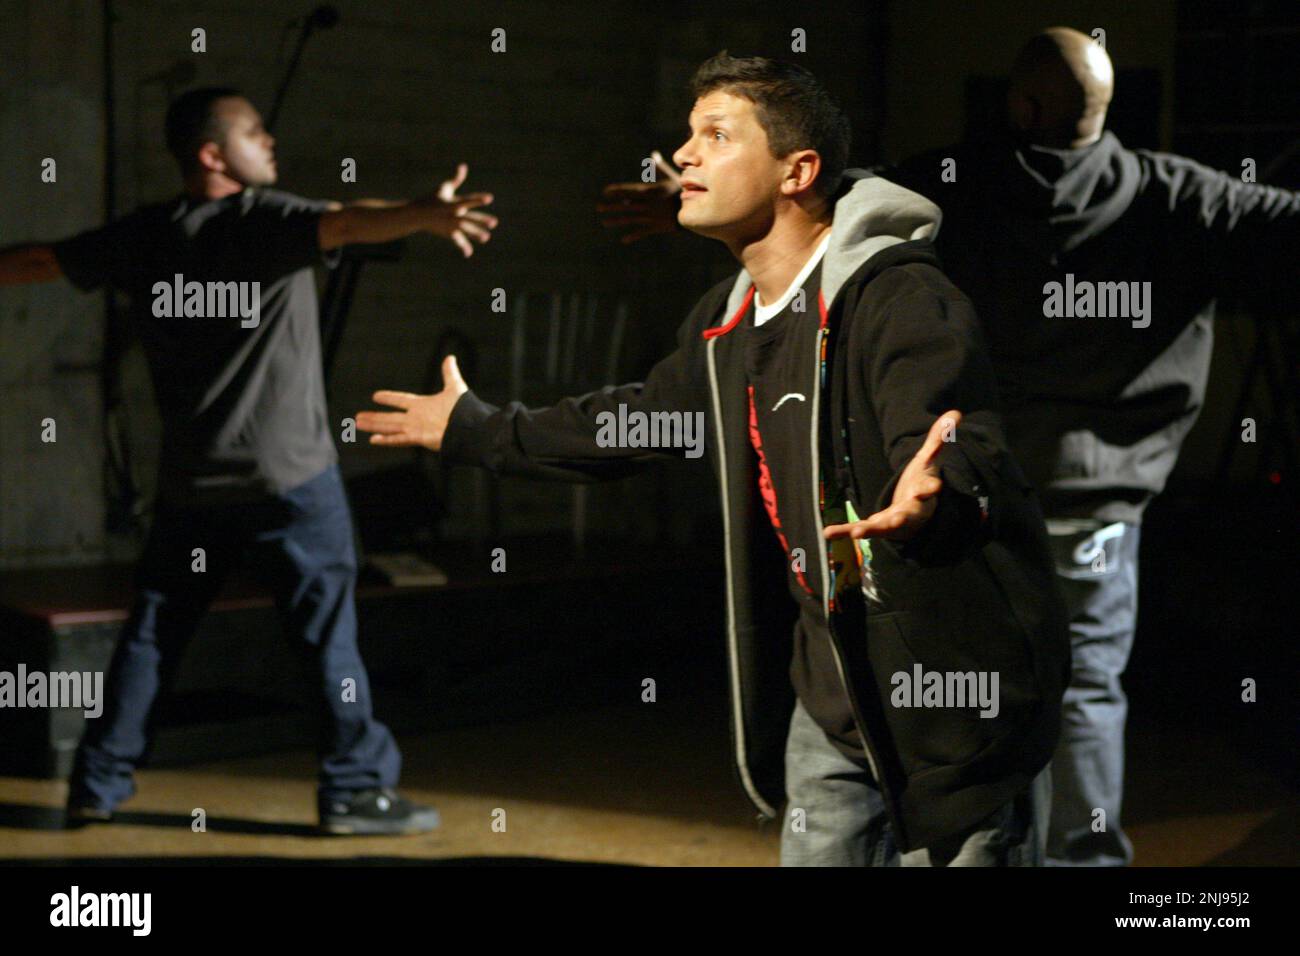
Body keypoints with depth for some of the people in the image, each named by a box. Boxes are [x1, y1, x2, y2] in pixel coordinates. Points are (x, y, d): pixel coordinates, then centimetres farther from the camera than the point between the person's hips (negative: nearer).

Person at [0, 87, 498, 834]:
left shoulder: (145, 237, 8)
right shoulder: (265, 219, -9)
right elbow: (346, 224, -28)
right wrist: (425, 215, -45)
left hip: (190, 482, 6)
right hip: (290, 473, -5)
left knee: (152, 632, 15)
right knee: (329, 631, 1)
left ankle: (99, 783, 21)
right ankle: (358, 788, 3)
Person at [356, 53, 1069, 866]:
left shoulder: (902, 297, -21)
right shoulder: (728, 325, 7)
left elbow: (962, 455, -36)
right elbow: (642, 418, 24)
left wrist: (933, 496, -60)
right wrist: (479, 432, 34)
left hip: (953, 692, -8)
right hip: (830, 689, 8)